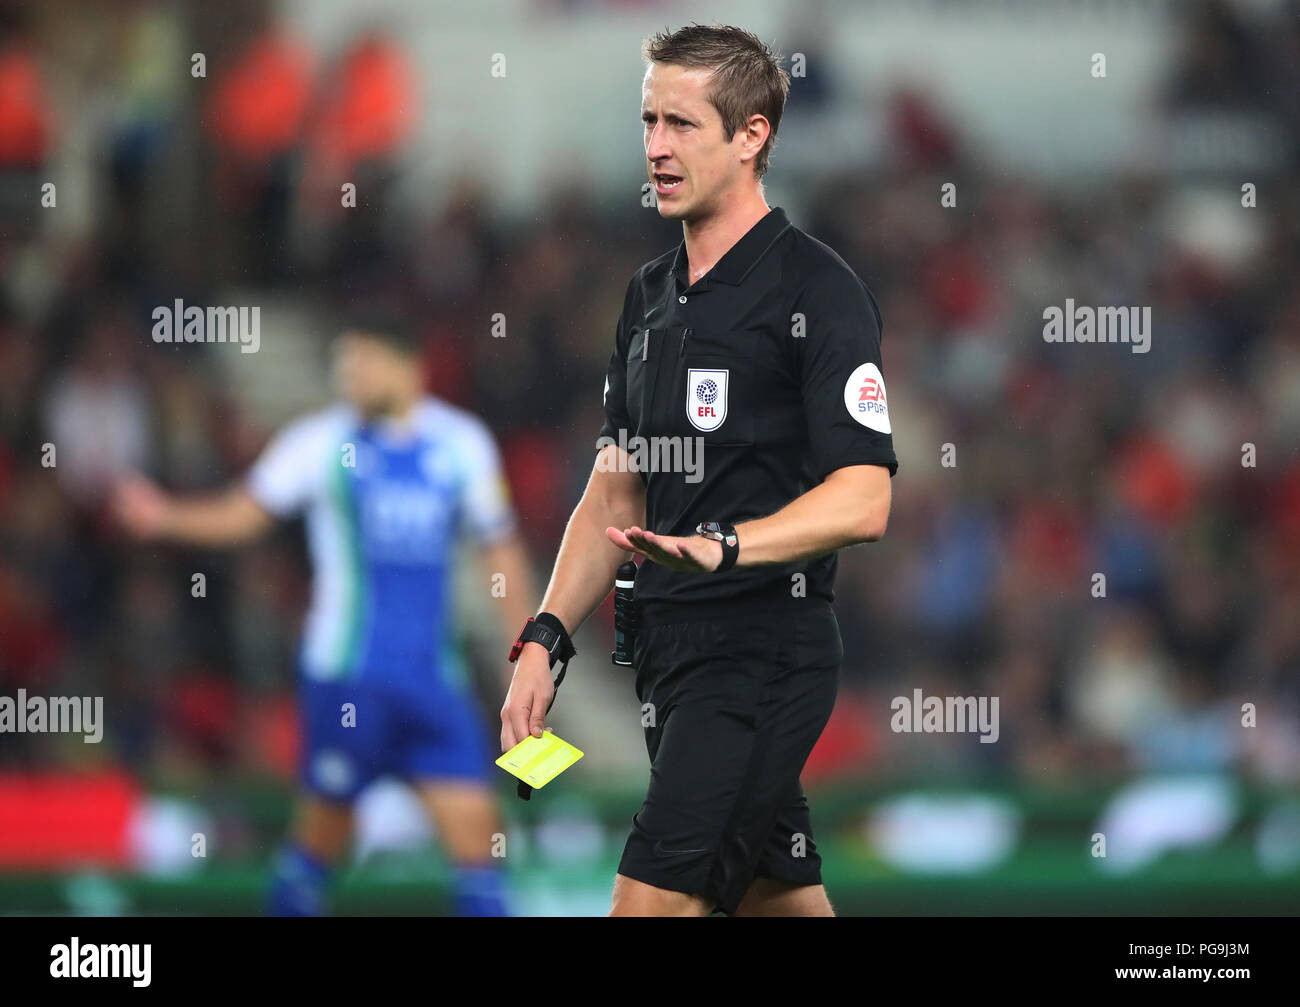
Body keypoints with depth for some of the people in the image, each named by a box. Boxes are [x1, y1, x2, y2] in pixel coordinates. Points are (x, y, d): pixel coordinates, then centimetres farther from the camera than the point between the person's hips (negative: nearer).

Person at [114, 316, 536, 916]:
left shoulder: (462, 444, 6)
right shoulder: (323, 443, -2)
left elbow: (500, 549, 14)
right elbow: (243, 515, -5)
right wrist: (167, 518, -23)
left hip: (433, 676, 2)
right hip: (346, 676, -2)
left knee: (473, 824, -4)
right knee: (323, 828, 1)